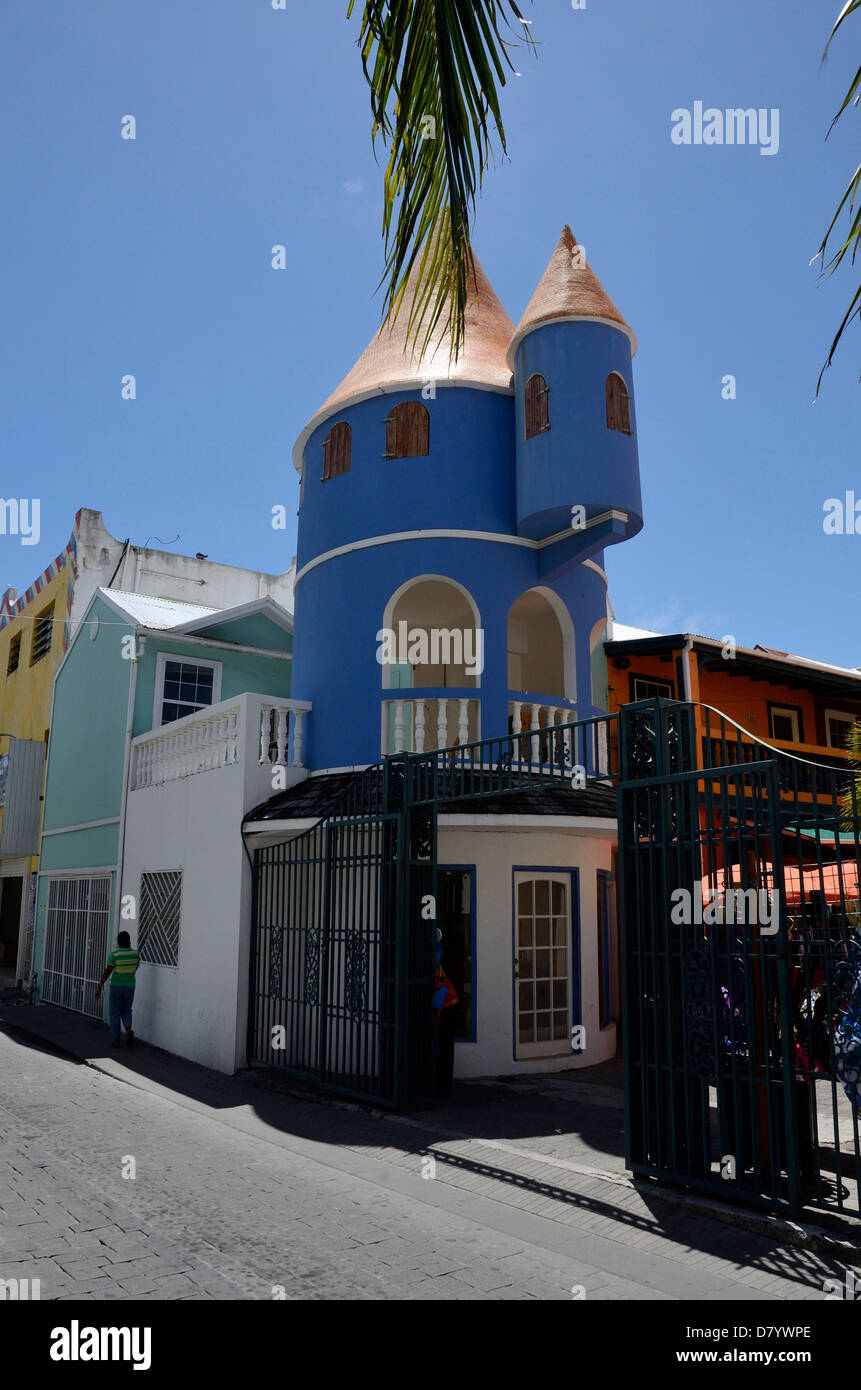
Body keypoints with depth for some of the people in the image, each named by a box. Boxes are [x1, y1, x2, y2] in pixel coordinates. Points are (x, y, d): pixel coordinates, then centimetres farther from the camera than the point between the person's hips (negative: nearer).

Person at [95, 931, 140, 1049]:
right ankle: (128, 1030, -6)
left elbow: (107, 972, -14)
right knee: (126, 1011, 19)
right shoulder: (135, 954, -1)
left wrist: (99, 986, -7)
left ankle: (116, 1040, 10)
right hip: (130, 987, 3)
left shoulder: (114, 954, -13)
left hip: (116, 987, -3)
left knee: (114, 1014, 9)